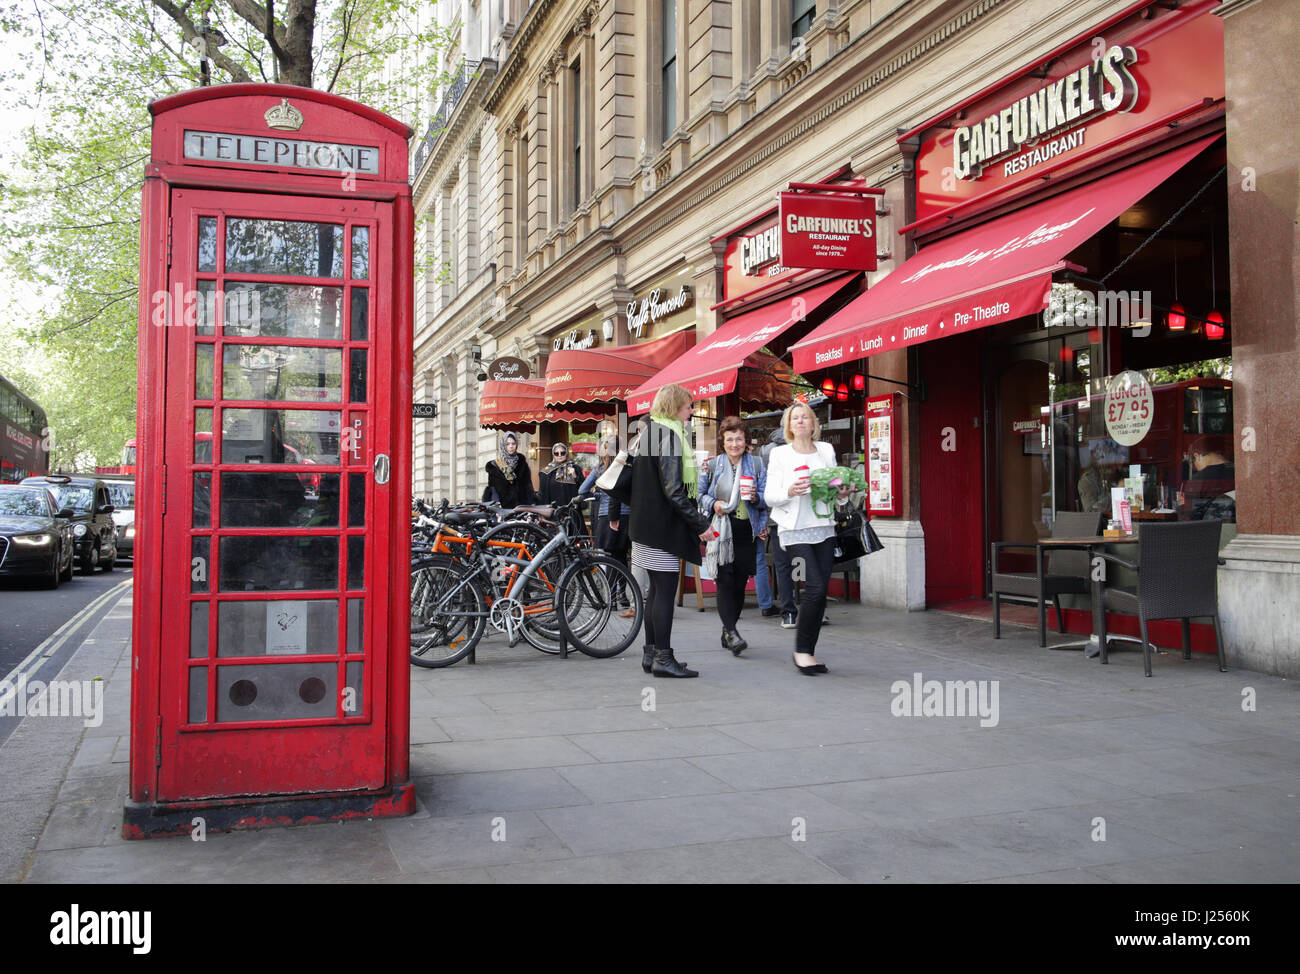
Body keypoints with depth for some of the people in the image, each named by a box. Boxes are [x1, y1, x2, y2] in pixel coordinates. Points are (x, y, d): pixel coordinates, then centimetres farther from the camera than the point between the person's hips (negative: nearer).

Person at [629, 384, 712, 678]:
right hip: (662, 524, -10)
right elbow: (673, 490, -20)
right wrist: (700, 524, -18)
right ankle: (663, 657, -3)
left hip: (647, 525, 10)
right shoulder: (669, 435, -14)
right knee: (666, 588, -6)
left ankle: (651, 654, 17)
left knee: (657, 589, 13)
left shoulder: (649, 432, 15)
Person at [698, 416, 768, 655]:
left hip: (747, 532, 2)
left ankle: (728, 630, 19)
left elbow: (768, 498, 9)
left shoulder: (756, 464, 8)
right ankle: (731, 632, -14)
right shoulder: (712, 465, 5)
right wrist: (713, 504, -10)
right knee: (725, 581, -12)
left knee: (740, 582, 5)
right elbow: (700, 493, 9)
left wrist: (756, 498, -12)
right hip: (721, 531, -2)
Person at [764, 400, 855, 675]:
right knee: (815, 588, -16)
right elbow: (769, 495, -2)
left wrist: (843, 494, -4)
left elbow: (835, 489, 18)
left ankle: (809, 652, 12)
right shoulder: (780, 454, 2)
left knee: (820, 593, 1)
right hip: (796, 529, -4)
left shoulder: (826, 451, 12)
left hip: (824, 527, 4)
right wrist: (789, 492, -21)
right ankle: (801, 650, -1)